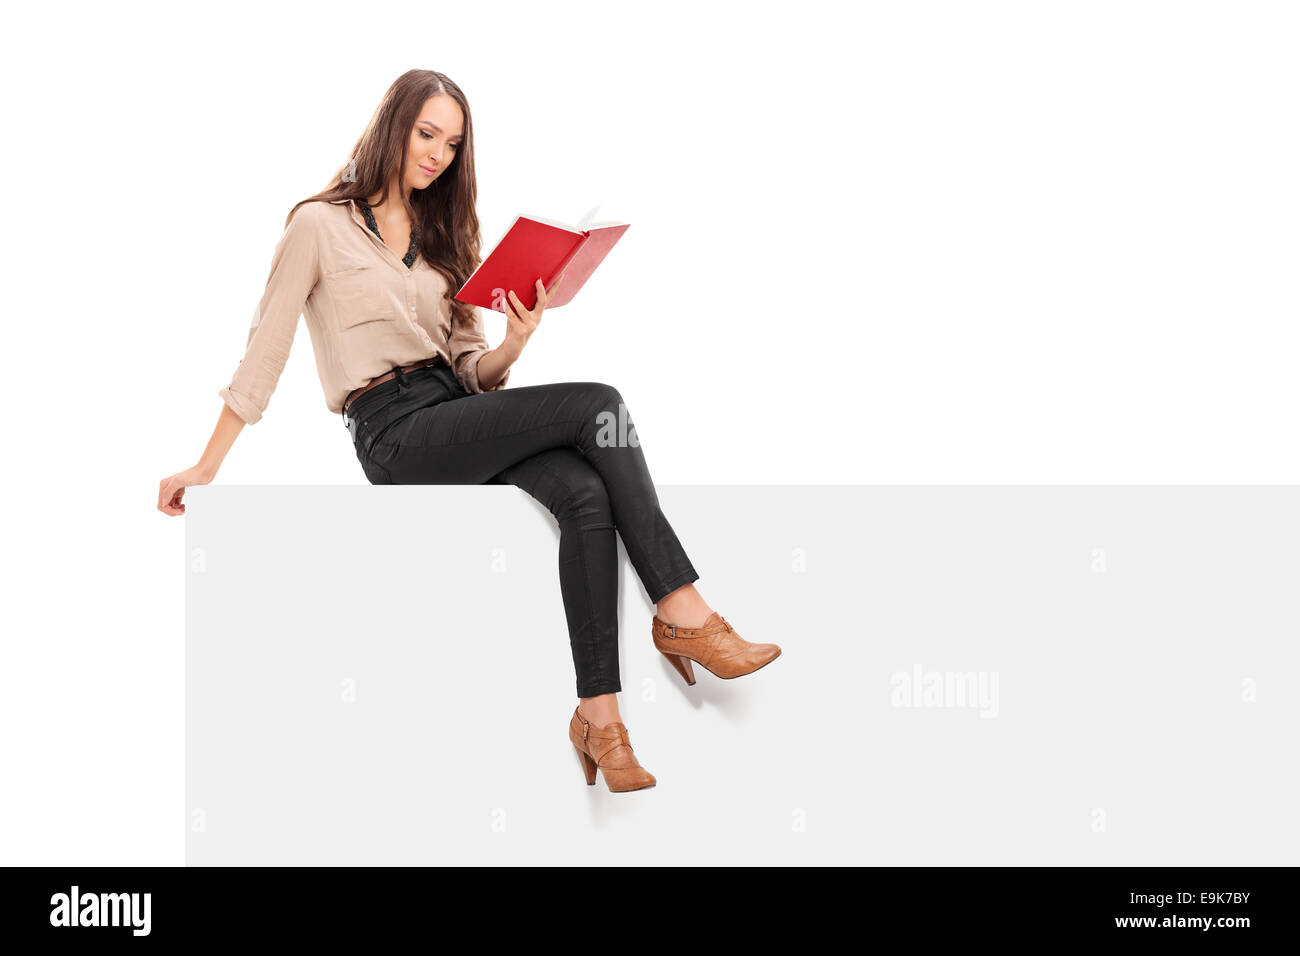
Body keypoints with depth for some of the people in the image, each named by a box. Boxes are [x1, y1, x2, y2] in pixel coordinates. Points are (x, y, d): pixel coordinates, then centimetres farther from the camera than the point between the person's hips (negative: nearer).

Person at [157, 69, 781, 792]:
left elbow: (472, 369, 16)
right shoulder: (321, 225, 5)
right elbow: (265, 353, 3)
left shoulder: (443, 237, 22)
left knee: (587, 494, -27)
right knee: (598, 403, -25)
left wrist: (514, 345, -7)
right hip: (395, 431, -6)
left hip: (457, 407, 6)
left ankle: (600, 714, -30)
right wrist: (205, 470, -1)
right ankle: (682, 613, -24)